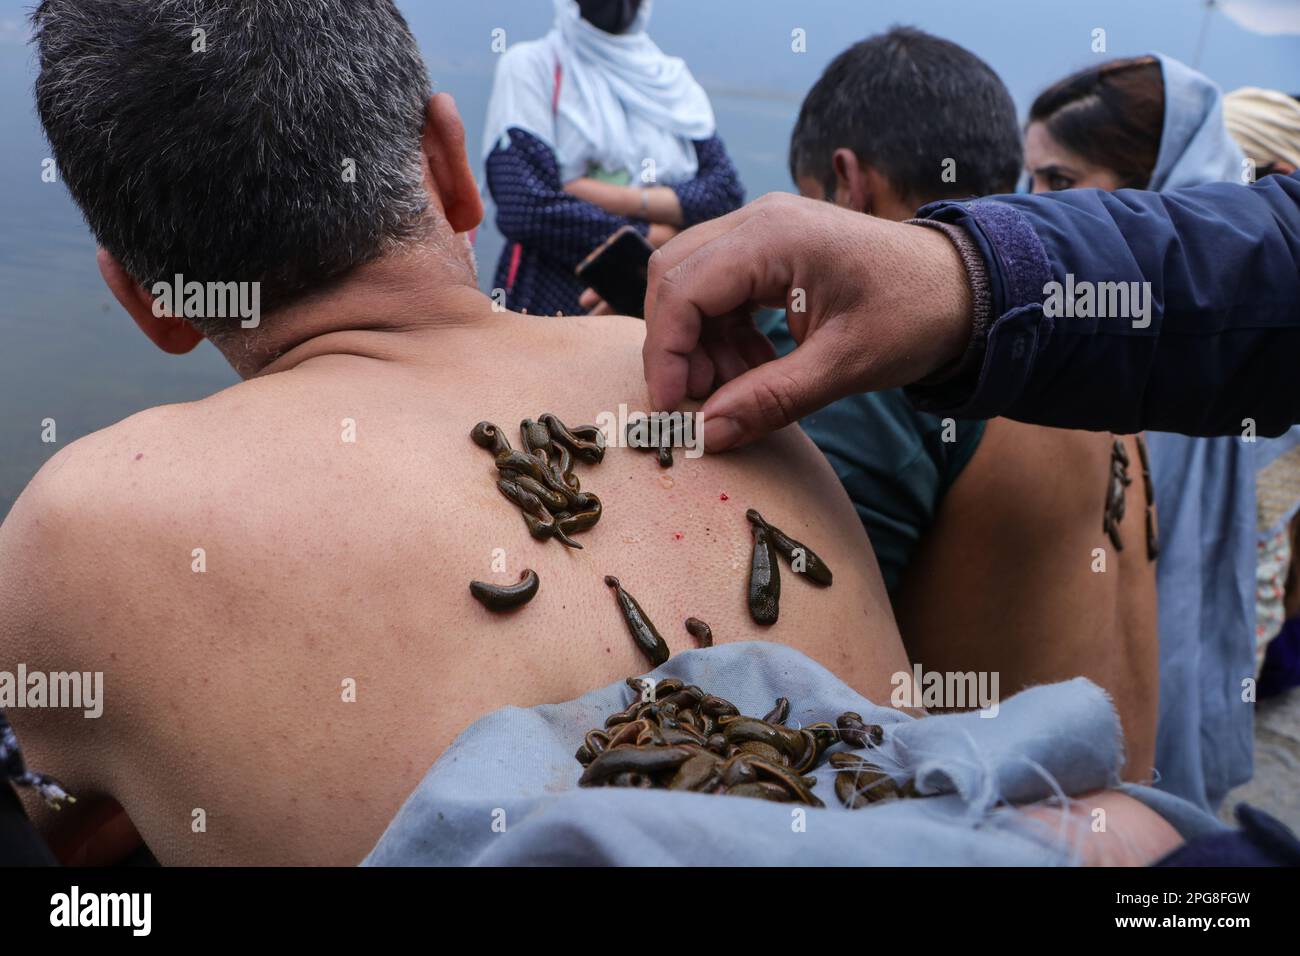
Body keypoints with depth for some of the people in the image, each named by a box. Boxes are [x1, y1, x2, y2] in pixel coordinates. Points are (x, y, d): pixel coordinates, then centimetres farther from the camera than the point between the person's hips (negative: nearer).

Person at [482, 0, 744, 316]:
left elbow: (727, 191, -1)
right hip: (556, 301, -3)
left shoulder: (672, 76, 12)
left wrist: (625, 201, -14)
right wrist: (654, 239, -9)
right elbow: (524, 210, -13)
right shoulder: (529, 66, 0)